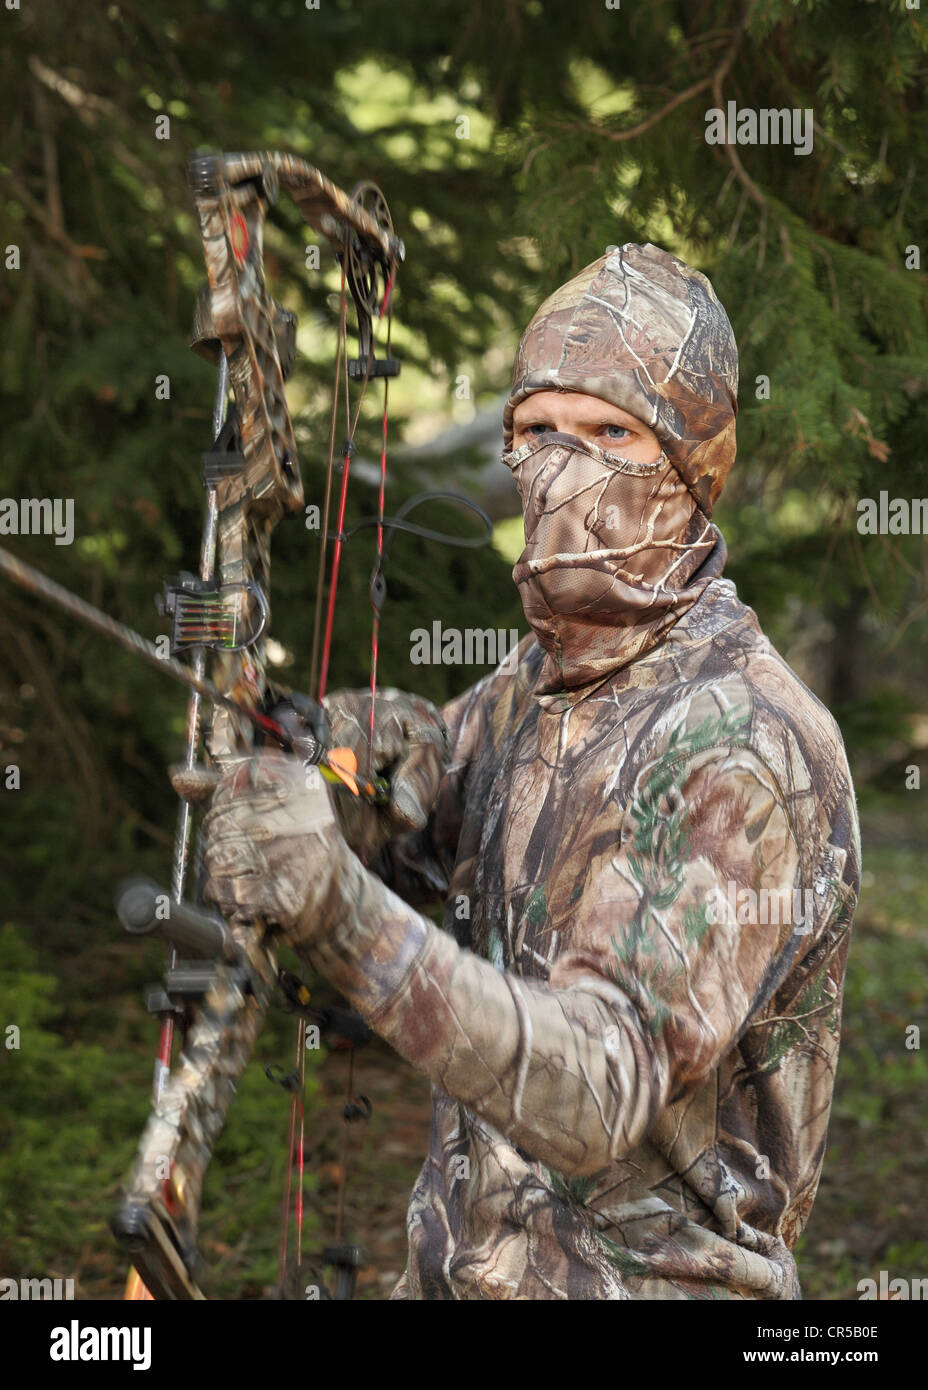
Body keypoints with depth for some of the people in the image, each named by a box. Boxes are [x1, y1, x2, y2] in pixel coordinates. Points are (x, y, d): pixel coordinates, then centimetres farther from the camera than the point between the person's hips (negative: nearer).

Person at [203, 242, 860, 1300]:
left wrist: (347, 920, -43)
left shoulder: (745, 746, -23)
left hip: (638, 1273, -6)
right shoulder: (536, 679, 3)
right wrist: (364, 768, -15)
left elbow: (602, 1091, -30)